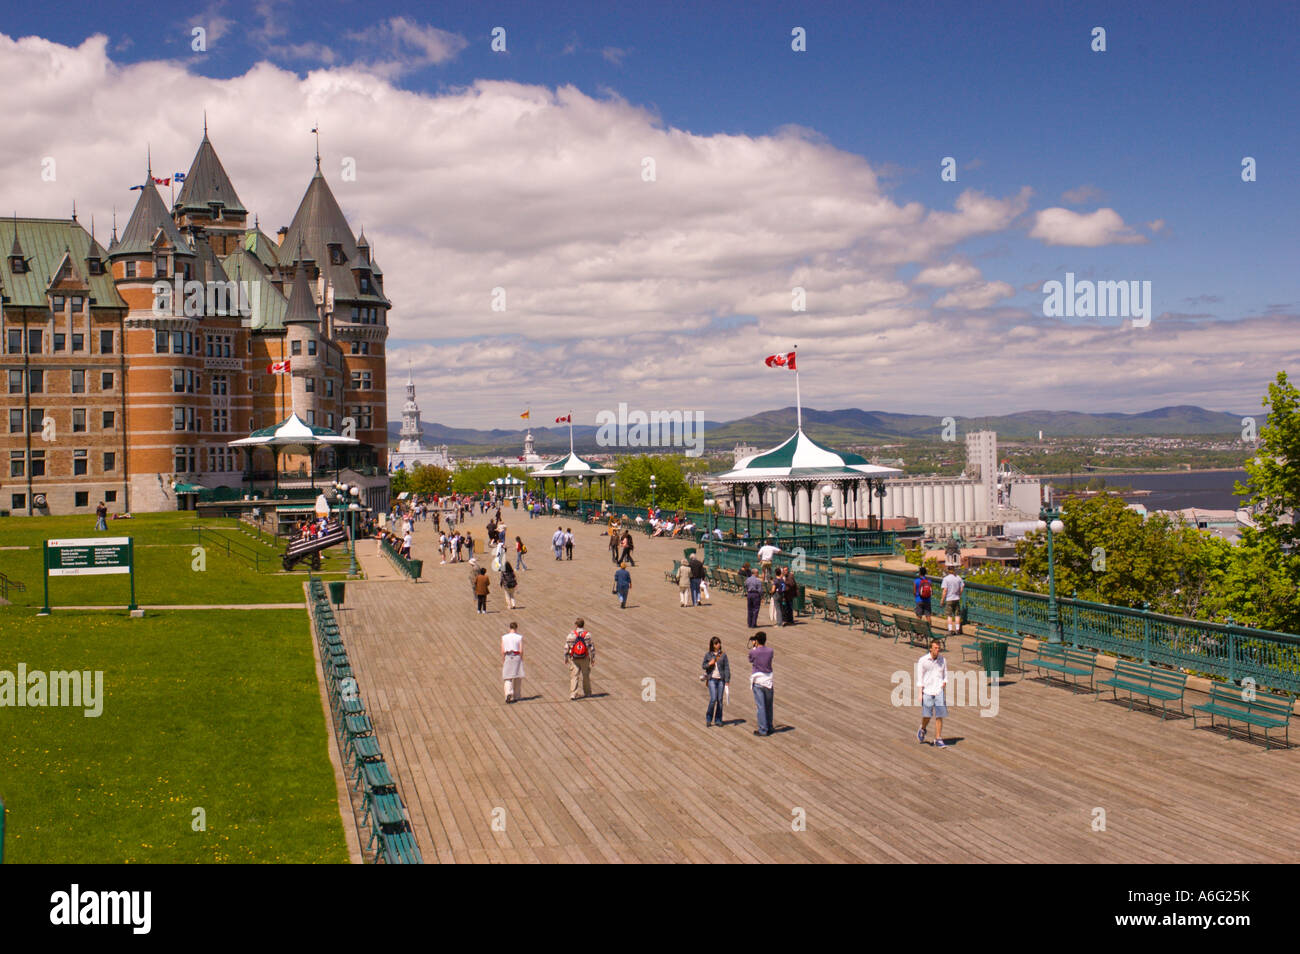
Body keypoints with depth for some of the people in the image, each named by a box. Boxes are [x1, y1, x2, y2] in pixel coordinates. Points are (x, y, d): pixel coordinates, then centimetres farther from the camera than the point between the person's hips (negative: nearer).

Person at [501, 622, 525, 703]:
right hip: (517, 657, 0)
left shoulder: (504, 637, 0)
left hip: (507, 658, 0)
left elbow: (502, 651, -3)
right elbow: (521, 651, -7)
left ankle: (508, 694, -21)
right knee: (517, 678, 13)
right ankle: (515, 697, 18)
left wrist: (503, 661, 5)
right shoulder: (520, 637, -3)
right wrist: (521, 660, 4)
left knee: (508, 679, 4)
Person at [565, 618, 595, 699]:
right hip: (585, 658, 1)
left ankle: (573, 693, -11)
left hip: (574, 659, -1)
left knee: (574, 676, 1)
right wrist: (593, 659, 2)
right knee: (586, 675, 17)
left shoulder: (571, 635, -8)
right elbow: (591, 647, -6)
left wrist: (565, 658, 9)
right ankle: (587, 692, 29)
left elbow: (566, 648, -4)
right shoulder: (588, 635, -7)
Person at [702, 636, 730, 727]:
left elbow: (727, 668, 2)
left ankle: (718, 720, 15)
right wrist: (709, 664, -11)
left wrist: (727, 681, -4)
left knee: (720, 700, 3)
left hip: (721, 679, 1)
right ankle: (708, 719, 6)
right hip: (712, 679, -1)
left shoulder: (723, 655, 2)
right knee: (713, 699, -12)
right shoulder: (708, 655, 2)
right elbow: (704, 666, 12)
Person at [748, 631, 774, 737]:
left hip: (757, 681, -3)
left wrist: (753, 647, 15)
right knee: (769, 706, 15)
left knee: (760, 706, -1)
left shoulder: (753, 652, -10)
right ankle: (769, 728, 25)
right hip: (768, 681, 3)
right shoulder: (770, 651, -3)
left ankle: (763, 730, 0)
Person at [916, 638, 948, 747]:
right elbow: (919, 678, -1)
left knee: (939, 716, -3)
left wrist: (944, 682, -6)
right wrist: (920, 693, -5)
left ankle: (938, 740, 4)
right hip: (927, 692, -2)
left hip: (939, 691, 2)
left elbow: (945, 675, 15)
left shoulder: (943, 660, 4)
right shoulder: (922, 660, -4)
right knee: (926, 715, -1)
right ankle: (922, 729, 31)